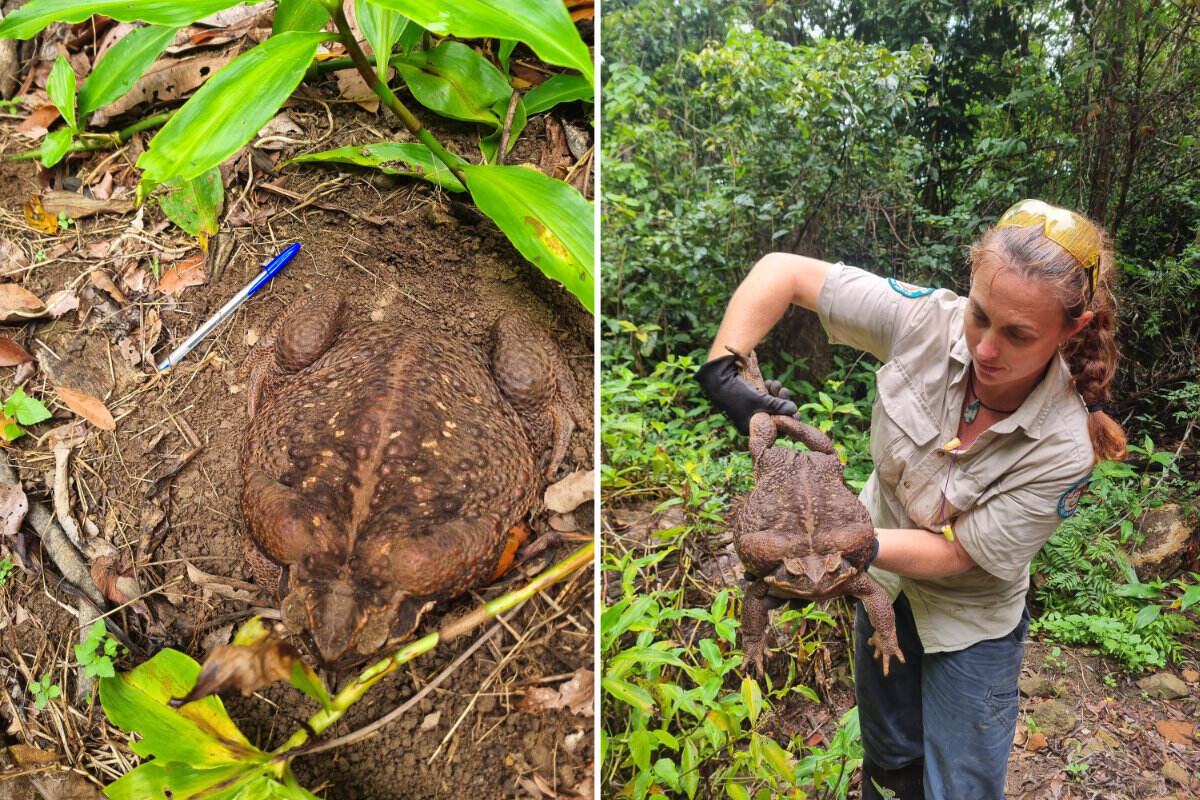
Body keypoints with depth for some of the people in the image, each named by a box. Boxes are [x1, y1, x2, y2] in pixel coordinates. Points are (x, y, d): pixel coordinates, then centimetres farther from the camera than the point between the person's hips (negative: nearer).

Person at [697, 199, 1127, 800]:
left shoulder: (1066, 447, -31)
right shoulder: (926, 321, -27)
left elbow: (955, 553, -25)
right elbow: (783, 271, -21)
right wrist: (721, 369, -32)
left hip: (969, 617, -2)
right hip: (883, 581, 3)